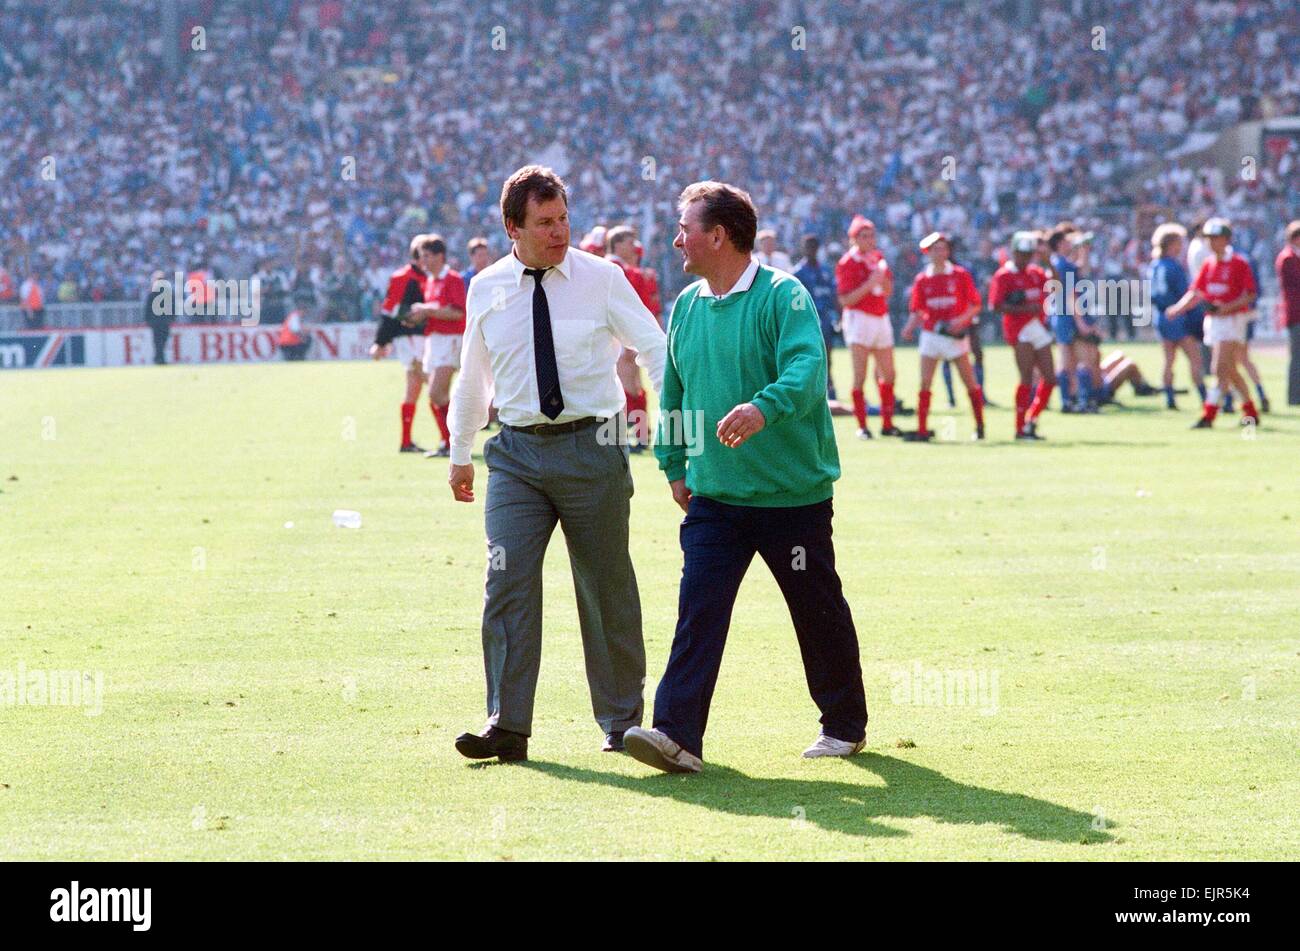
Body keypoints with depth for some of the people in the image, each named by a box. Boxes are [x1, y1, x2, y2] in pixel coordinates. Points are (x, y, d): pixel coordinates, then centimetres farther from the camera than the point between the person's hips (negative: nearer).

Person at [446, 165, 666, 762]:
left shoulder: (602, 279, -1)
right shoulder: (486, 290, 7)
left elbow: (655, 351, 3)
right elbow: (472, 377, 19)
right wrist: (460, 455, 24)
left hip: (592, 448, -2)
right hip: (517, 452, 2)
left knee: (606, 588, 6)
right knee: (507, 580, -9)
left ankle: (622, 723, 19)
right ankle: (508, 725, -7)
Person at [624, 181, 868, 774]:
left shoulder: (783, 296, -12)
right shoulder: (687, 306, 8)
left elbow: (807, 371, -28)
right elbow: (672, 391, 21)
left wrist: (764, 408, -46)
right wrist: (673, 465, 20)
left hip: (794, 495, -5)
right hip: (714, 496, 5)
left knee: (819, 614, 9)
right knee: (698, 609, -9)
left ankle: (845, 726, 26)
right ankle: (678, 735, -16)